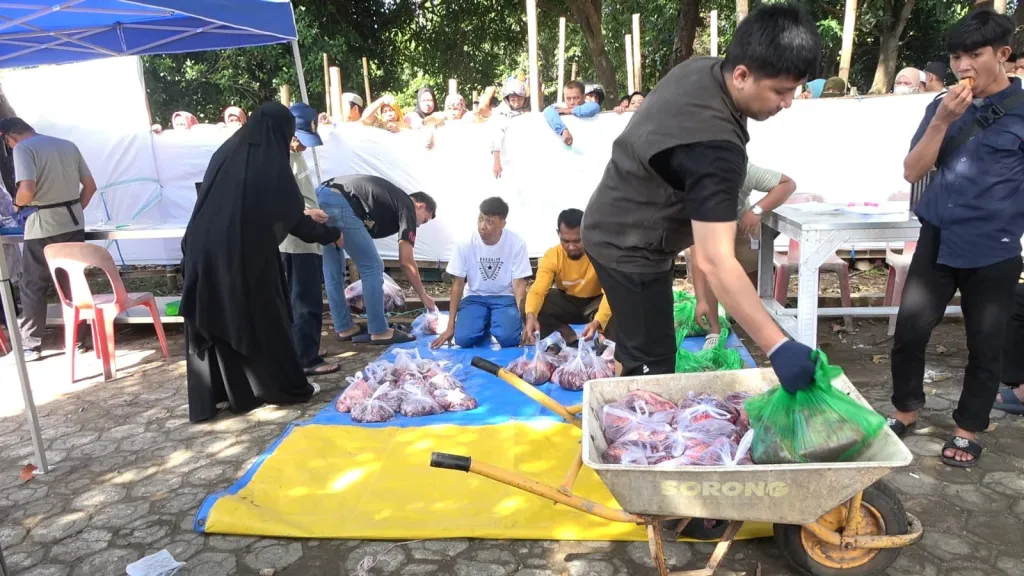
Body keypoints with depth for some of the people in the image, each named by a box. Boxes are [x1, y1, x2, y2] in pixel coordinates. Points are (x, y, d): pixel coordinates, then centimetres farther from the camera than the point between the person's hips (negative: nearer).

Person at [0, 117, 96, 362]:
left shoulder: (23, 149, -9)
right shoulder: (68, 145, 11)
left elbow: (27, 190, -22)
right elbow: (90, 185, 11)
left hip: (43, 227, -6)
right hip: (73, 224, 6)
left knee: (32, 288, 5)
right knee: (73, 284, 12)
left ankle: (30, 347, 10)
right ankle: (78, 340, 17)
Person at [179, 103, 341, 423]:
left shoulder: (226, 152, 9)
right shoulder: (272, 165, -6)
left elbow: (210, 203, 17)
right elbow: (294, 219, 0)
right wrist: (330, 234, 15)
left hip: (205, 251, 5)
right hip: (247, 256, -5)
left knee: (210, 322, 11)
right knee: (264, 318, 7)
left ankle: (206, 401, 18)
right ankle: (290, 388, 20)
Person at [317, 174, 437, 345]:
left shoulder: (392, 200, 31)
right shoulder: (407, 207, 9)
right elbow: (406, 262, 6)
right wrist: (423, 296, 15)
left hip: (318, 197, 9)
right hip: (339, 204, -9)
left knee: (332, 270, 17)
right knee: (372, 268, 3)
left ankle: (345, 329, 27)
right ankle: (379, 332, 9)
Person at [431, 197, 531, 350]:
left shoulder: (516, 243, -17)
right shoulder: (465, 244, -14)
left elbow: (519, 285, -11)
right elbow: (458, 284, -7)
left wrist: (523, 320, -23)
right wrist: (450, 326, -8)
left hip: (505, 297, -1)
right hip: (474, 297, 1)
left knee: (508, 338, -28)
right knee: (463, 338, -23)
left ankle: (493, 324, 9)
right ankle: (485, 327, 12)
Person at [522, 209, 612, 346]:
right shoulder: (552, 256, -20)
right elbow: (538, 290, -27)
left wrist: (597, 322, -55)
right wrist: (531, 315, -51)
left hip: (595, 302, -2)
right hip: (567, 301, 2)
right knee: (531, 307, -24)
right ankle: (567, 334, -3)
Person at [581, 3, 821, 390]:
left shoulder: (701, 69, -3)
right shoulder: (713, 145, -34)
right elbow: (715, 261, -39)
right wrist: (778, 347, -39)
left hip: (616, 229, 10)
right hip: (629, 248, -10)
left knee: (638, 352, 22)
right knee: (652, 365, 0)